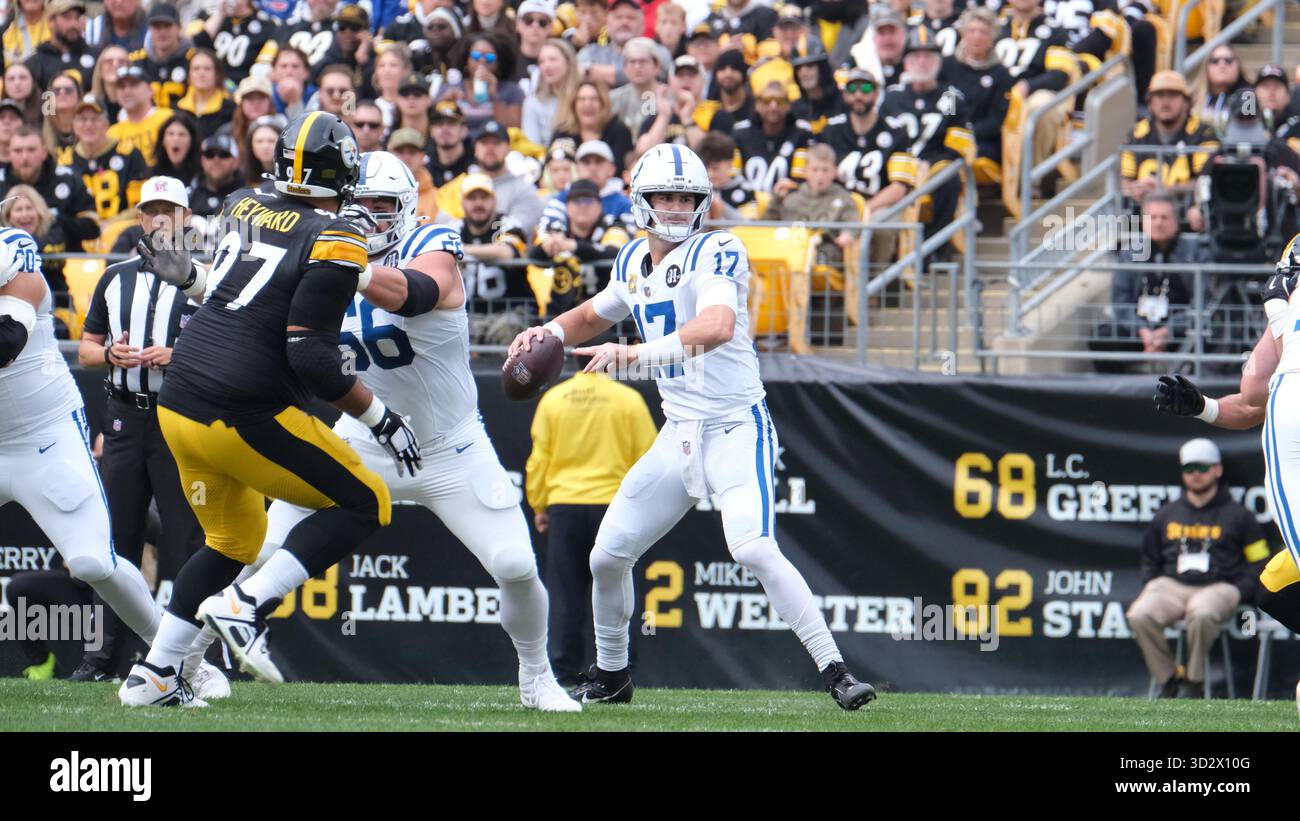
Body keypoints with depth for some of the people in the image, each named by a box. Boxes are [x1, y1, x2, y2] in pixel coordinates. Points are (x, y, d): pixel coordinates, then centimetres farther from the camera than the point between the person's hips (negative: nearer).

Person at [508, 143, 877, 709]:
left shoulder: (716, 253, -13)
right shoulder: (633, 263, 10)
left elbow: (718, 326, -32)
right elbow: (593, 316, 30)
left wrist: (633, 354, -40)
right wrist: (550, 332, 7)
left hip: (735, 427, -7)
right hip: (678, 438, 7)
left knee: (753, 549, -27)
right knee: (607, 556, 9)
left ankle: (835, 673, -23)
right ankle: (611, 677, 30)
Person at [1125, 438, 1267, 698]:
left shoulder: (1238, 516, 12)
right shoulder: (1167, 515, 22)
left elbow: (1259, 563, 9)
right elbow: (1149, 559, 29)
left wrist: (1237, 594, -6)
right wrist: (1150, 586, 8)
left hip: (1218, 587, -3)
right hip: (1171, 586, 3)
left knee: (1202, 614, -40)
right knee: (1139, 615, -29)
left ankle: (1193, 681, -20)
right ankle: (1168, 680, -14)